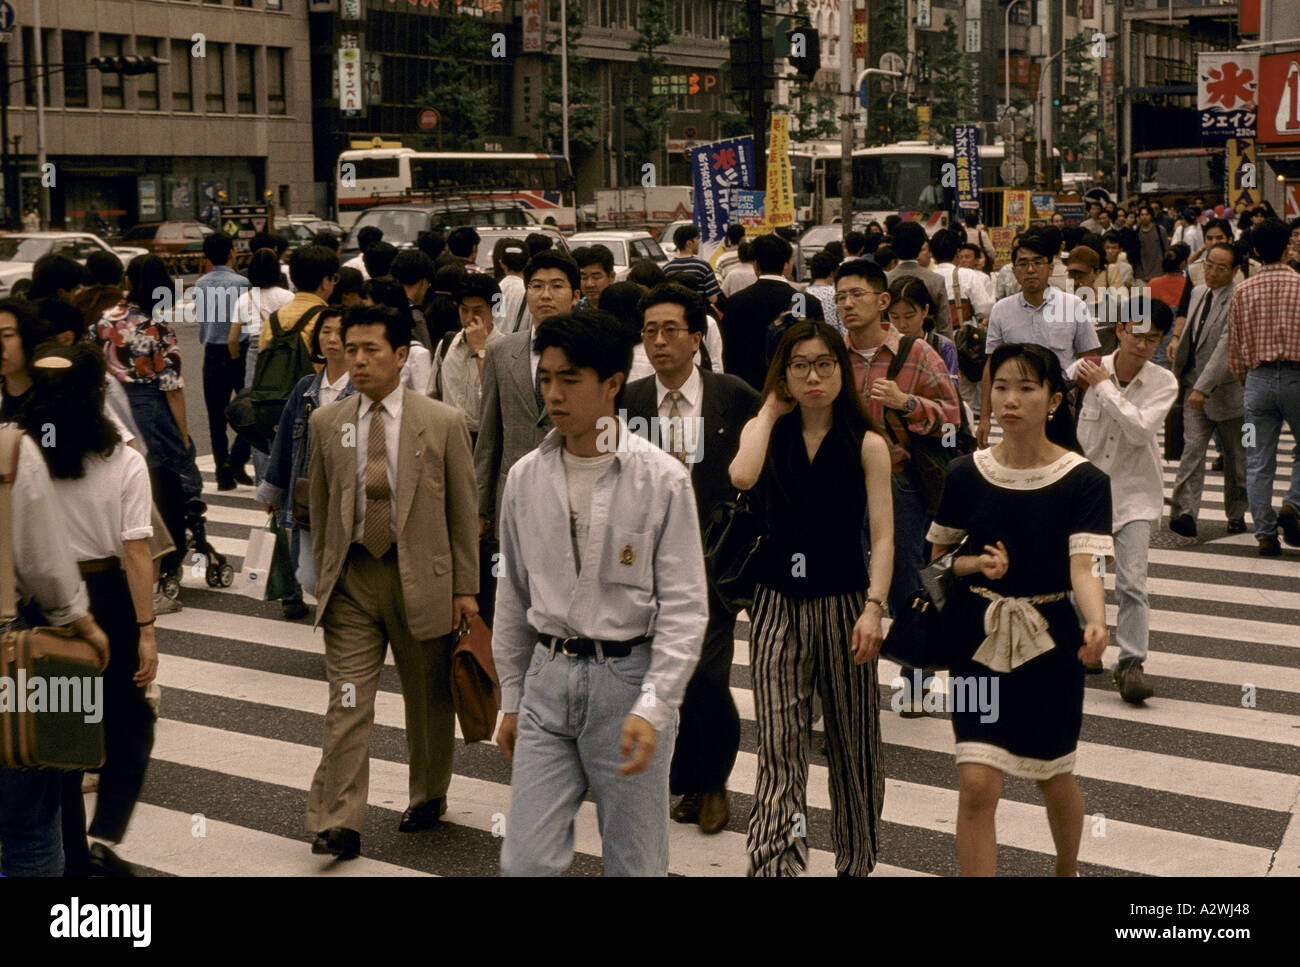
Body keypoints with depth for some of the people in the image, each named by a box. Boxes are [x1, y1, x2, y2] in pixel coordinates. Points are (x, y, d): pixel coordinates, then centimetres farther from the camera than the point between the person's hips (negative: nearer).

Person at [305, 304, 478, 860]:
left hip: (420, 575, -1)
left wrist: (465, 588, -2)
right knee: (347, 702, -5)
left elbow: (463, 511, 0)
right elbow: (319, 508, 12)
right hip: (351, 577, 1)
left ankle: (428, 798, 33)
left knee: (428, 699, 12)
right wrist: (321, 579, 10)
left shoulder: (442, 423, -3)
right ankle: (339, 823, -2)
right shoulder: (326, 423, 5)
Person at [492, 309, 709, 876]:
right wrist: (512, 699, 15)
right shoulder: (525, 477, 5)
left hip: (627, 676, -3)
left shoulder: (662, 479, -8)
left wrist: (652, 707, -16)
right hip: (547, 679, 3)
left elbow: (684, 607, -8)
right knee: (525, 862, 1)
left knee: (636, 864, 8)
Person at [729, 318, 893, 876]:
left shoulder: (867, 444, 0)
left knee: (852, 743, 10)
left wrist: (874, 607, -17)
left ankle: (857, 863, 28)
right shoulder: (764, 432, 5)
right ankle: (775, 866, -3)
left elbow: (883, 536, -5)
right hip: (777, 605, 1)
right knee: (778, 746, -5)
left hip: (844, 604, 0)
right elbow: (742, 478, -19)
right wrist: (771, 410, -6)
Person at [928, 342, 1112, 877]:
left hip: (1049, 642, 0)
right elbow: (936, 553, 8)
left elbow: (1085, 565, -21)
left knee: (1053, 779, 17)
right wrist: (977, 563, -13)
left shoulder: (1084, 481, -10)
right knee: (977, 785, -9)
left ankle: (1068, 869, 46)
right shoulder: (965, 474, -4)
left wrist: (1096, 623, -40)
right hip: (977, 641, 1)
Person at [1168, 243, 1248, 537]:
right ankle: (1185, 511, -18)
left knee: (1235, 457, 10)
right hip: (1194, 386, 5)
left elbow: (1226, 347, -24)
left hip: (1226, 388, -5)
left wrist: (1203, 388, -30)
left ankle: (1236, 514, 26)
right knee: (1192, 447, -10)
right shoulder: (1198, 292, 9)